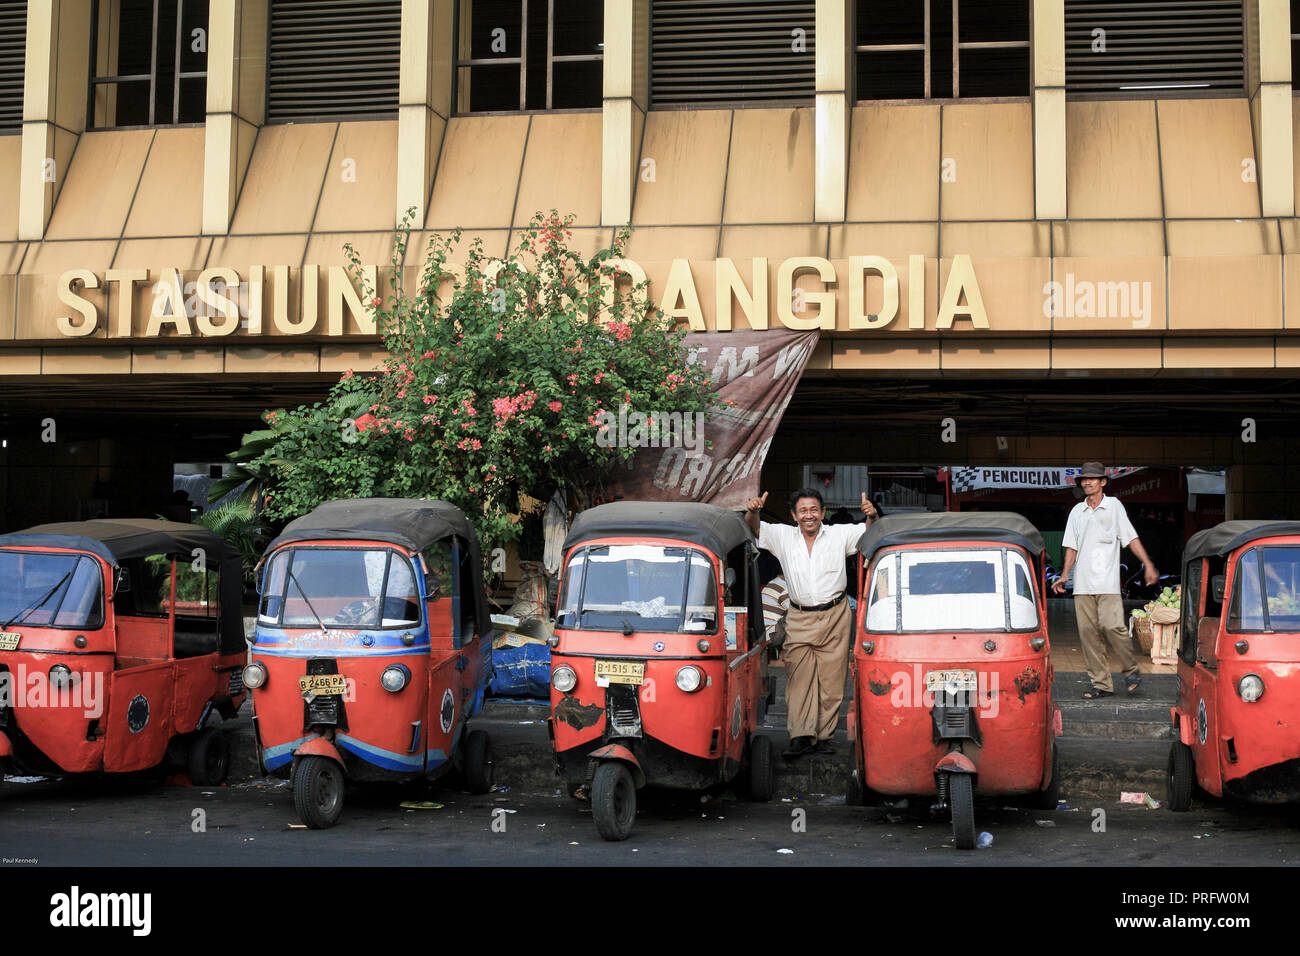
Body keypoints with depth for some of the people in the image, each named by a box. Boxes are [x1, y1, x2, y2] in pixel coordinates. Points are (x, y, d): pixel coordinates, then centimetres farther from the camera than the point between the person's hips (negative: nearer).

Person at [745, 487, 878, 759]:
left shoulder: (839, 535, 4)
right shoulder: (783, 536, 6)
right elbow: (754, 528, 3)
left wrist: (872, 516, -20)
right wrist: (753, 511, -20)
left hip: (835, 617, 0)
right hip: (799, 619, 0)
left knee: (831, 680, 1)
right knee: (799, 678, -6)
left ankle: (824, 736, 6)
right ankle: (801, 736, -8)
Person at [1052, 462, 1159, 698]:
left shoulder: (1114, 506, 5)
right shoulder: (1077, 512, 15)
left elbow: (1131, 538, 3)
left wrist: (1148, 565, -6)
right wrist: (1064, 576, 12)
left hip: (1107, 581, -4)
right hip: (1083, 583, 4)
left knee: (1112, 626, -16)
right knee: (1088, 632, -1)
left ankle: (1131, 670, 6)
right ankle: (1101, 684, 4)